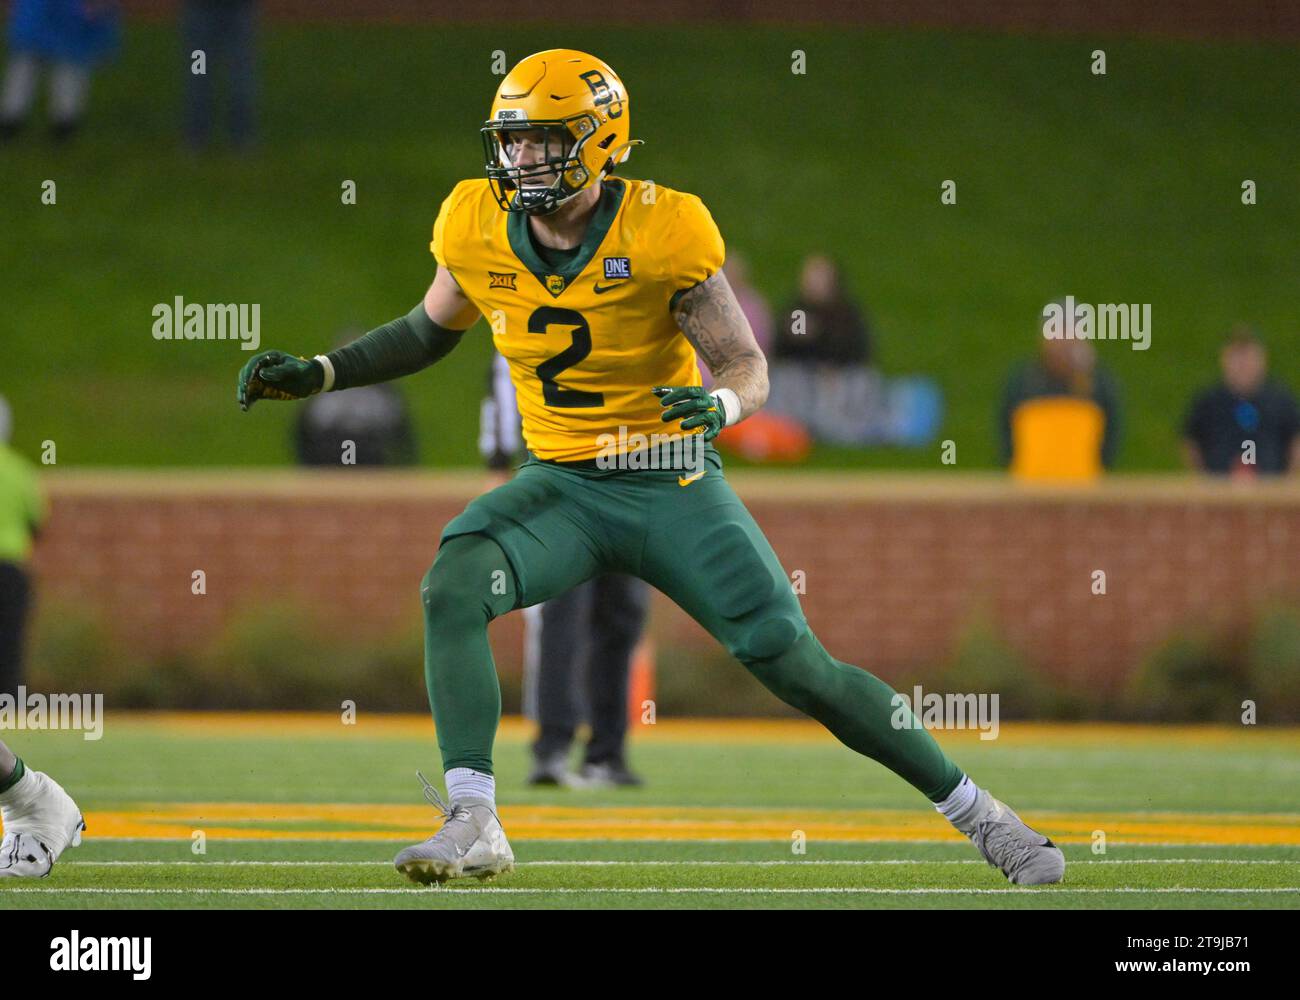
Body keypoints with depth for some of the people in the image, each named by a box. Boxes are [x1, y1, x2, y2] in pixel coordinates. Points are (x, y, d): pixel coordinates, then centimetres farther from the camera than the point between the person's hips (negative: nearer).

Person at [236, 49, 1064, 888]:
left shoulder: (662, 231, -17)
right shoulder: (478, 229, -4)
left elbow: (749, 368, -10)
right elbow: (432, 331, 15)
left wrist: (719, 402, -34)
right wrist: (313, 375, 6)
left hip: (672, 485, -3)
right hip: (562, 485, 4)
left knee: (794, 665, -6)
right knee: (452, 588, -25)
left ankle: (978, 813, 10)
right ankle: (474, 827, -28)